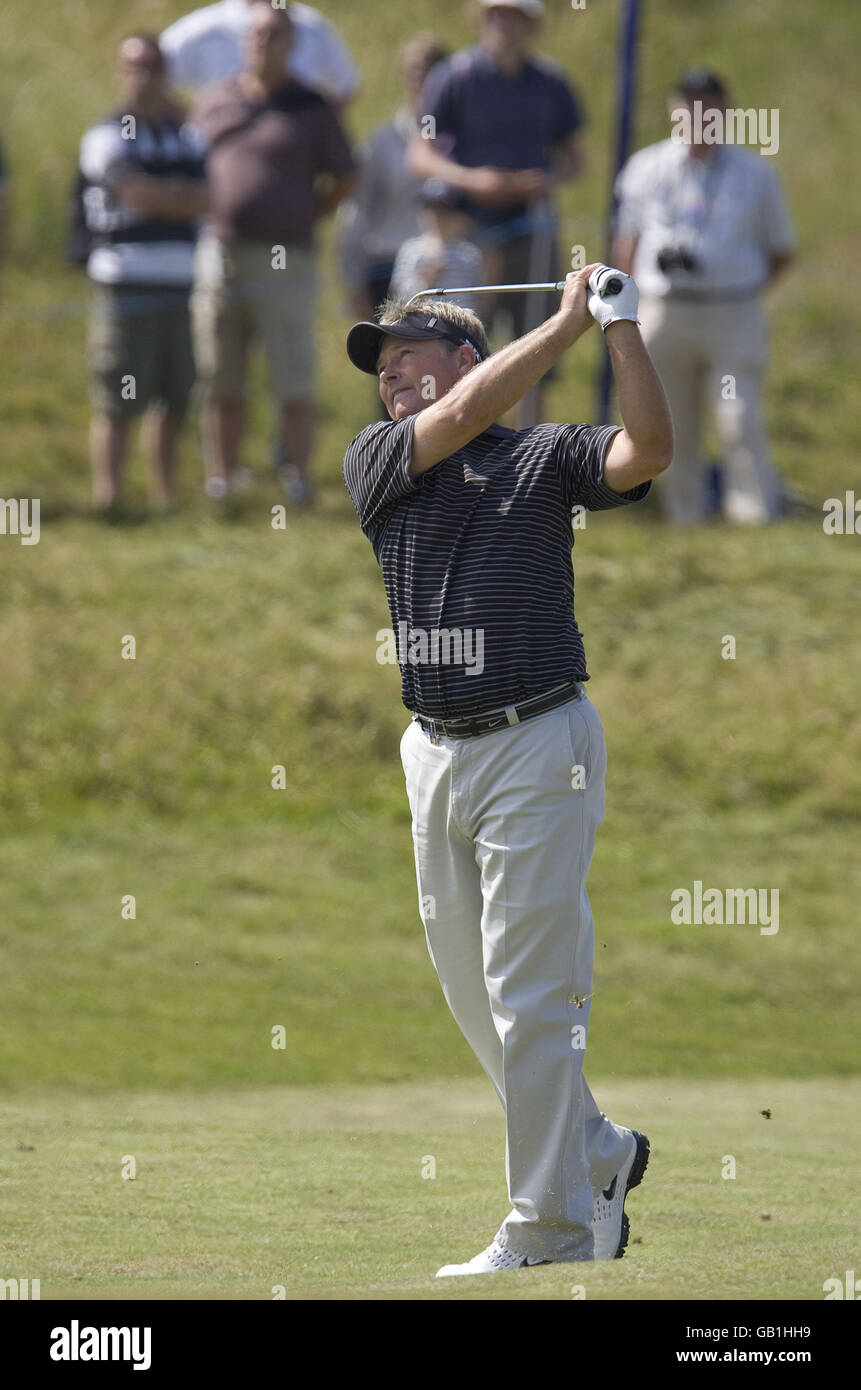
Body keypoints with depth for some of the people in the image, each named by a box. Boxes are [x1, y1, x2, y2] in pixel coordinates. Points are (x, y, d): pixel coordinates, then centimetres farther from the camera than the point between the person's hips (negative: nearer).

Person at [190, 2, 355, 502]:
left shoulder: (312, 109, 3)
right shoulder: (215, 101, 12)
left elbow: (345, 178, 9)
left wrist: (304, 218, 5)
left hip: (284, 264, -3)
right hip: (218, 257, 3)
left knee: (294, 385, -5)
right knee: (223, 385, 6)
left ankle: (300, 478, 0)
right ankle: (221, 481, 11)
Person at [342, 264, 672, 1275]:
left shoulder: (548, 457, 1)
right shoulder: (375, 463, 8)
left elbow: (649, 450, -16)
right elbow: (459, 419, -9)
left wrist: (620, 328, -21)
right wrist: (566, 323, -7)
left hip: (536, 745, -5)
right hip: (434, 752, 5)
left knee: (530, 997, -7)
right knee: (471, 992, 12)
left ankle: (549, 1231, -3)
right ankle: (596, 1153, 30)